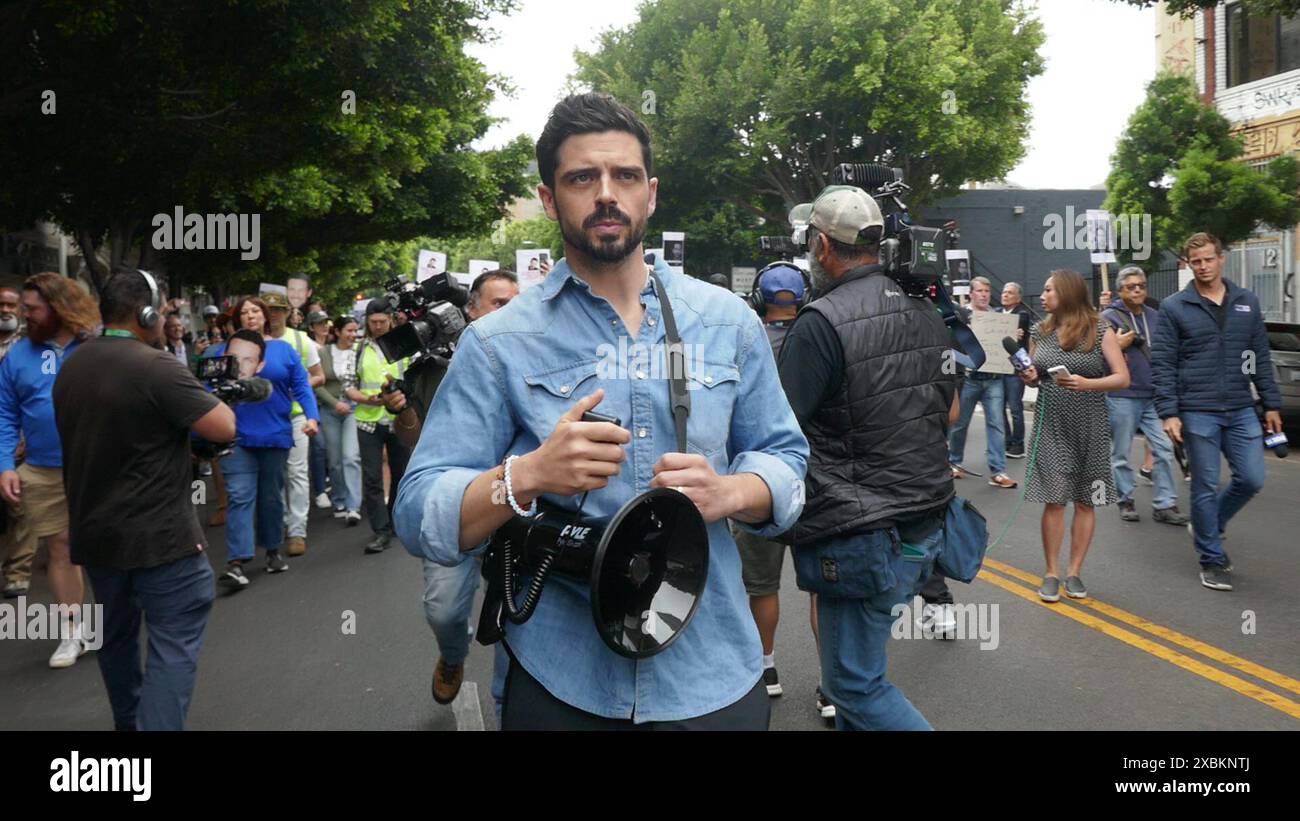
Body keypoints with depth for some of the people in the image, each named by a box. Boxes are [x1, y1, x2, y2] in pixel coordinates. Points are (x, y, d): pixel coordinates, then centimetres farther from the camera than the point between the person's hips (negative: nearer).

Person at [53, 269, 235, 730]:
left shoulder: (70, 368, 8)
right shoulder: (156, 366, -19)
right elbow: (225, 428, -20)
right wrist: (204, 396, 0)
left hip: (94, 532, 8)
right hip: (158, 534, -8)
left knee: (117, 635, 22)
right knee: (173, 645, -3)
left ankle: (129, 723, 37)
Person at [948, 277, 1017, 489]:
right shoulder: (961, 315, -2)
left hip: (993, 378, 3)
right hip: (968, 377, -3)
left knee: (996, 424, -2)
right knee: (960, 422, 9)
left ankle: (998, 472, -2)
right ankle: (953, 462, 27)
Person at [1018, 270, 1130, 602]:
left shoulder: (1100, 330, -4)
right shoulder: (1039, 332, 6)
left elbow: (1123, 378, -7)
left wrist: (1087, 384, -23)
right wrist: (1029, 377, -7)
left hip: (1090, 426, -1)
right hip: (1051, 425, 2)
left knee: (1085, 501, 5)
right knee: (1053, 499, -2)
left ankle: (1074, 572, 15)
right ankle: (1052, 573, 7)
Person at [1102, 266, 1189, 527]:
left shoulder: (1155, 317, 13)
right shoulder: (1108, 317, -4)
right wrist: (1117, 346, -22)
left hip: (1153, 396, 5)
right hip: (1122, 397, -5)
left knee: (1164, 449, 0)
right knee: (1121, 454, 4)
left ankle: (1165, 505, 7)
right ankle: (1126, 501, 18)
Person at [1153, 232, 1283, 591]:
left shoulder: (1247, 302, 9)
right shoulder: (1174, 307, -2)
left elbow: (1261, 357, 12)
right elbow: (1162, 364, -5)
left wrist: (1271, 404, 8)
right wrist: (1169, 412, -12)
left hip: (1241, 410, 4)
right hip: (1197, 413, -3)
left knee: (1252, 479, 2)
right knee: (1206, 488, 2)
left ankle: (1210, 524, 30)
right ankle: (1212, 560, 15)